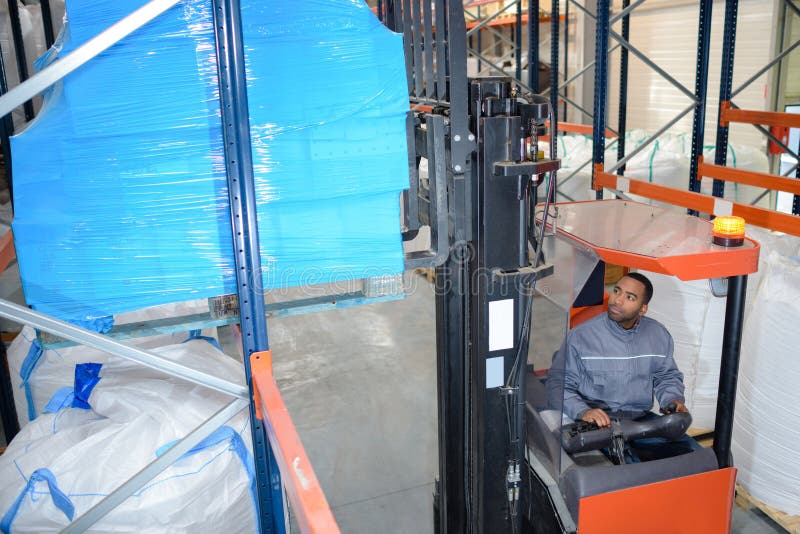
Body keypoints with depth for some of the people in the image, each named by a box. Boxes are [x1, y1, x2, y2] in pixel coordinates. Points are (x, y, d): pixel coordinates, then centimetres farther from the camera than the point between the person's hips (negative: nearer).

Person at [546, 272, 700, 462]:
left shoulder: (659, 335, 7)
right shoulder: (581, 335, -9)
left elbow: (667, 376, 21)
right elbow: (558, 383, -9)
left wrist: (673, 401, 0)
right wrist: (582, 411, -26)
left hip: (642, 419, 6)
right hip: (599, 424, -5)